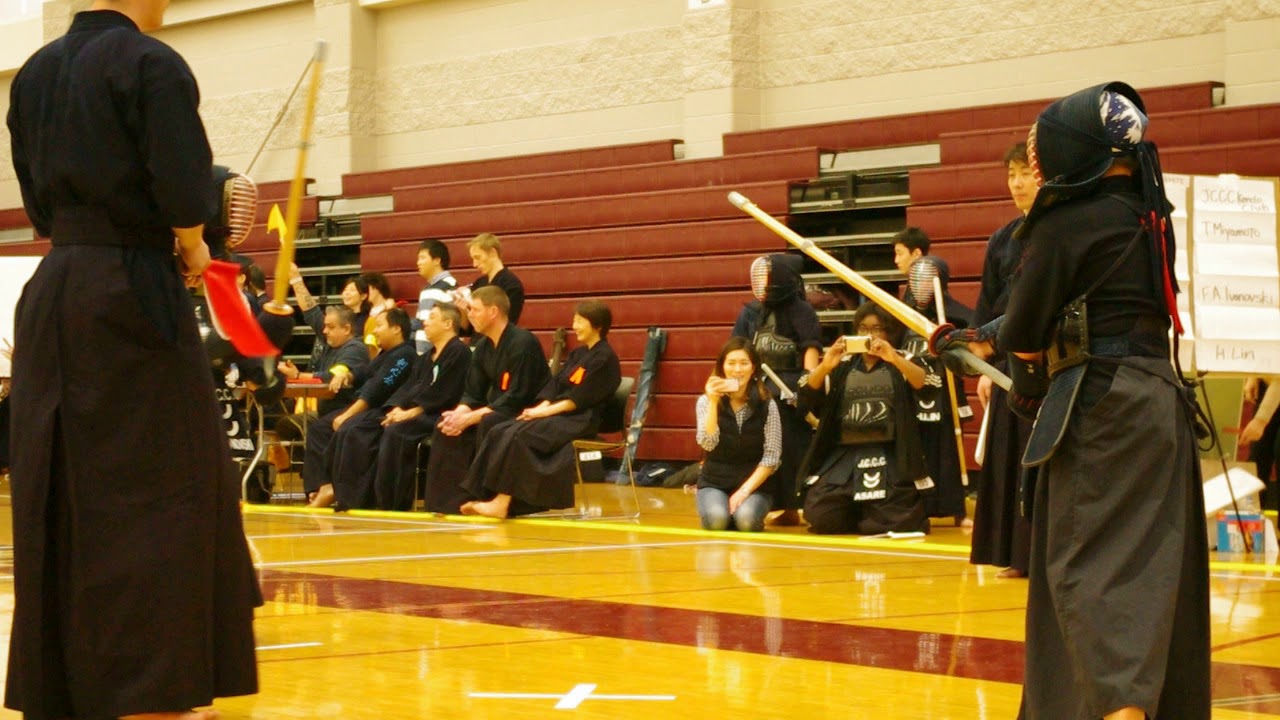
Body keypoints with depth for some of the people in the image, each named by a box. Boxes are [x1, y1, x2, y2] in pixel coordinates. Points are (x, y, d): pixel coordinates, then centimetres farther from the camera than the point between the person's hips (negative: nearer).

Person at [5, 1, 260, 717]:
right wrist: (191, 252, 0)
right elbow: (183, 196, -18)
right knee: (157, 494, -2)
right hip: (134, 296, -7)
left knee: (59, 488, 11)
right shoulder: (152, 64, -11)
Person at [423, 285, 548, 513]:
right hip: (498, 412, 9)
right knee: (446, 427, -7)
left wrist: (468, 418, -24)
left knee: (488, 424, -35)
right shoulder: (483, 346, 7)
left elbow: (516, 399, -24)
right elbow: (472, 394, 9)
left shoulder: (522, 343, -19)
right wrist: (458, 414, -14)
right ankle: (453, 501, -9)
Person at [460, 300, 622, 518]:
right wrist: (540, 407, -7)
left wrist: (544, 411, -17)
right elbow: (554, 386, 12)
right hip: (559, 415, 9)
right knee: (498, 432, -11)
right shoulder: (577, 354, 19)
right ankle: (487, 497, -19)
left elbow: (579, 399, -15)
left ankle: (502, 503, -26)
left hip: (582, 421, -9)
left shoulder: (605, 358, -8)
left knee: (518, 435, -27)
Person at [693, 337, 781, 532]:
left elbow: (772, 456, -6)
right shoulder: (706, 401, -4)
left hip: (755, 483, 0)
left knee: (746, 519, -30)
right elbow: (708, 443, -18)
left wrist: (745, 489, -16)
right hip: (714, 481, 0)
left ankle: (743, 505, 5)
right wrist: (713, 402, -26)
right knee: (716, 519, -30)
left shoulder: (767, 405, -5)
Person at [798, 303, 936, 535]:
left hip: (890, 456, -2)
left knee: (893, 523, -15)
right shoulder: (842, 365, 10)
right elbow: (807, 397, -1)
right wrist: (825, 366, -20)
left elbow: (928, 387, -15)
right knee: (821, 518, -12)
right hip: (844, 455, 2)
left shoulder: (904, 362, 5)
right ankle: (853, 514, 21)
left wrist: (894, 359, -28)